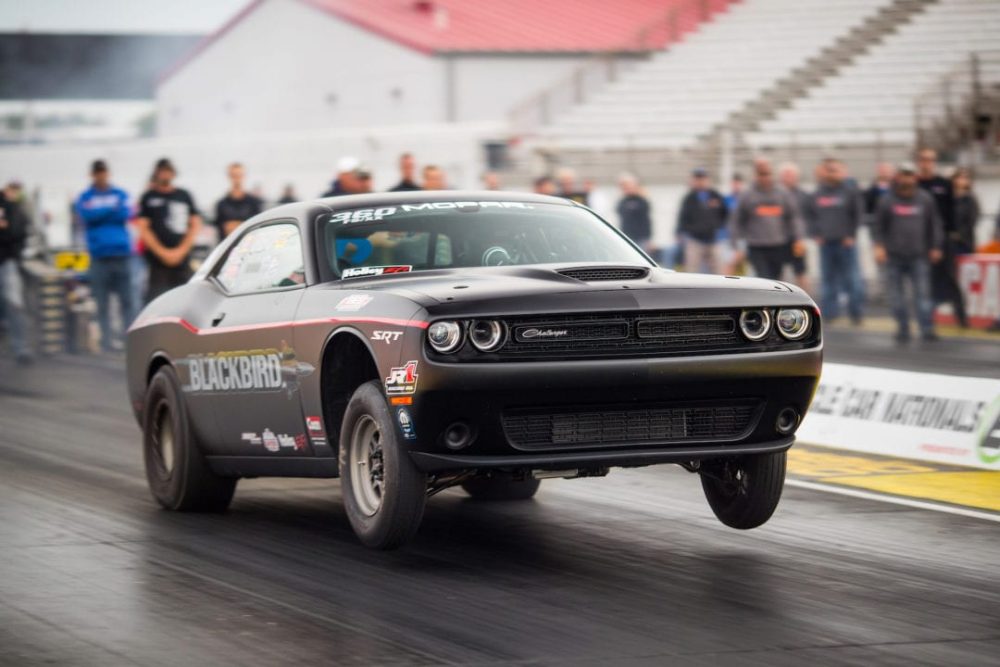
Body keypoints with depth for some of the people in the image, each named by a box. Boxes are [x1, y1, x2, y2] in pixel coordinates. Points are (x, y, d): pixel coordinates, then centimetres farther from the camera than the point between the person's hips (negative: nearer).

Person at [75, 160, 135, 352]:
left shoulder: (120, 194, 13)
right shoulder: (85, 198, 8)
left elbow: (125, 214, -4)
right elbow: (87, 216, -10)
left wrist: (99, 214, -6)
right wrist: (111, 210, -6)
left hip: (121, 254, 1)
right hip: (99, 255, -1)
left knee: (127, 301, -3)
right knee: (103, 305, 0)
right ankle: (107, 341, 3)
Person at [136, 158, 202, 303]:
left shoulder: (185, 196, 14)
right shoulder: (149, 198, 7)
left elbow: (195, 226, 11)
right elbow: (143, 229, 0)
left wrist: (181, 250, -2)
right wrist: (162, 252, -9)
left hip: (182, 258, 3)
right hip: (157, 259, -3)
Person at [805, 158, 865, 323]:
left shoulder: (849, 193, -2)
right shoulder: (815, 196, 6)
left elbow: (858, 214, -2)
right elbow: (809, 216, 13)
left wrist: (851, 235, -7)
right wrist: (815, 234, 1)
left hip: (846, 242, -3)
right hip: (825, 242, 3)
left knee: (852, 278, -3)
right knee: (828, 279, 7)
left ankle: (855, 312, 3)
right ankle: (829, 312, 13)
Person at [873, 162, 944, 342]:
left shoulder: (925, 200, 5)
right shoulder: (887, 201, 2)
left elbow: (935, 225, 10)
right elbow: (878, 226, 5)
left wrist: (936, 247, 5)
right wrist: (879, 245, -8)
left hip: (918, 257, 0)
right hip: (894, 257, 0)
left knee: (923, 294, -6)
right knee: (896, 295, 3)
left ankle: (927, 328, -6)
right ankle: (902, 329, 12)